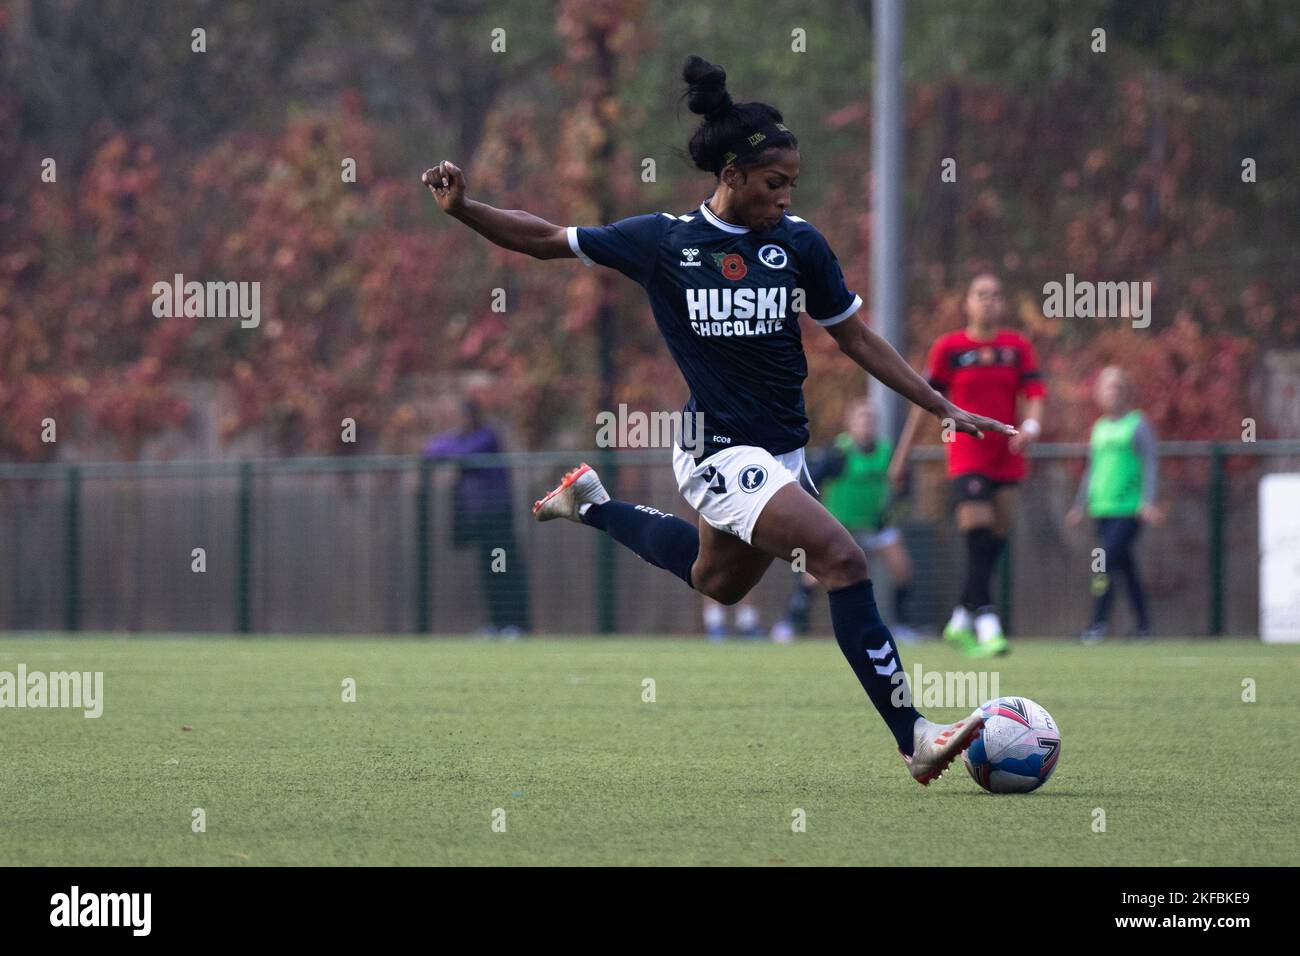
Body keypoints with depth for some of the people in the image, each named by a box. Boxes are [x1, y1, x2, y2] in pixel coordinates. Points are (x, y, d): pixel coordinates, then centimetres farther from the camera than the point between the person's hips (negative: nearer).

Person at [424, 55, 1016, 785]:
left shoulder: (798, 243, 0)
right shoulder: (663, 240, -8)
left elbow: (856, 338, 7)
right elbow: (545, 241, 2)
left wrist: (944, 409, 3)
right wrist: (463, 209, -11)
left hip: (782, 451, 6)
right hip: (719, 450, -6)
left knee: (718, 583, 27)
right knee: (843, 559, -23)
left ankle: (592, 505, 49)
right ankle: (914, 739, -24)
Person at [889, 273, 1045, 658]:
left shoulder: (1017, 347, 6)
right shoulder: (949, 348, 0)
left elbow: (1034, 394, 0)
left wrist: (1031, 426, -23)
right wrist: (902, 455, 5)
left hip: (1007, 458, 3)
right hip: (966, 457, -3)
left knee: (995, 540, 7)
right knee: (979, 537, -16)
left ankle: (961, 619, 23)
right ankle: (986, 623, -18)